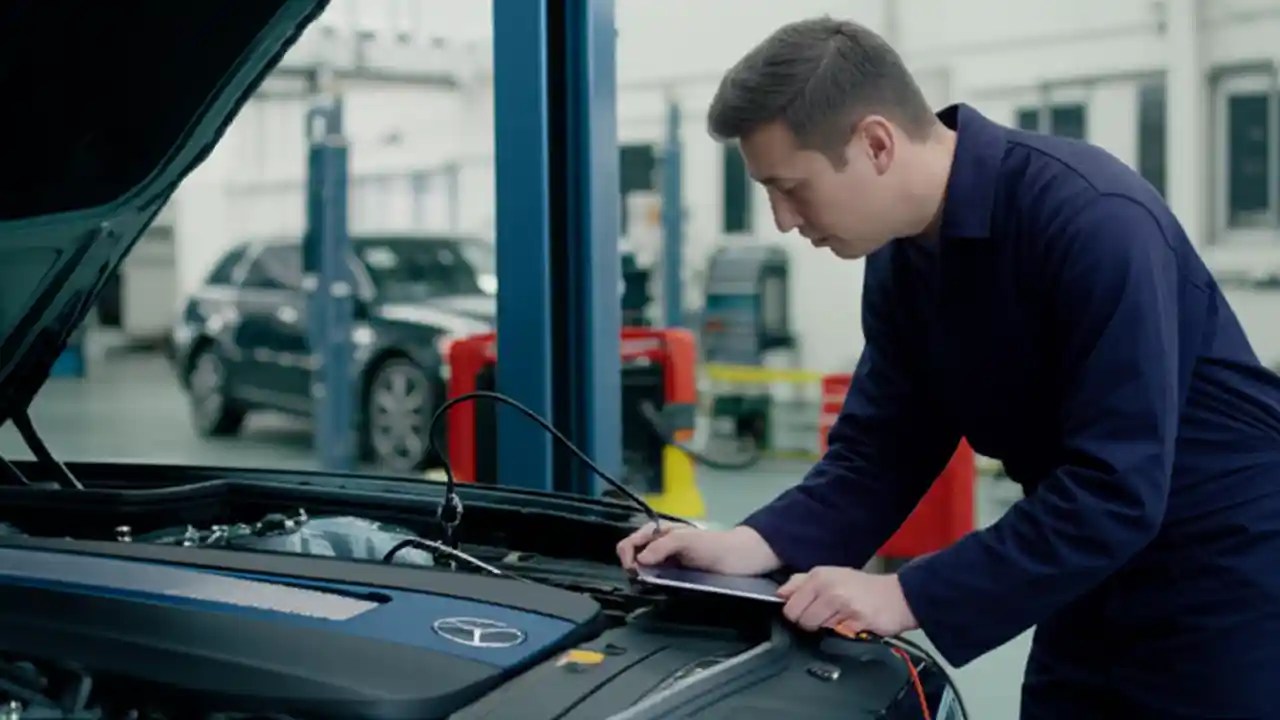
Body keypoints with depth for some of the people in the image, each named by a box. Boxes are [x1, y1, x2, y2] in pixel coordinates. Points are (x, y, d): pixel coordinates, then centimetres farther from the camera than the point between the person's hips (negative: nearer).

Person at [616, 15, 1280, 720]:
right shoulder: (902, 261, -2)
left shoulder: (1093, 220, -27)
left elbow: (1116, 489, -30)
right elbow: (878, 454, 1)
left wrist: (911, 598, -30)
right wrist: (751, 546, -15)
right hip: (1097, 586, 7)